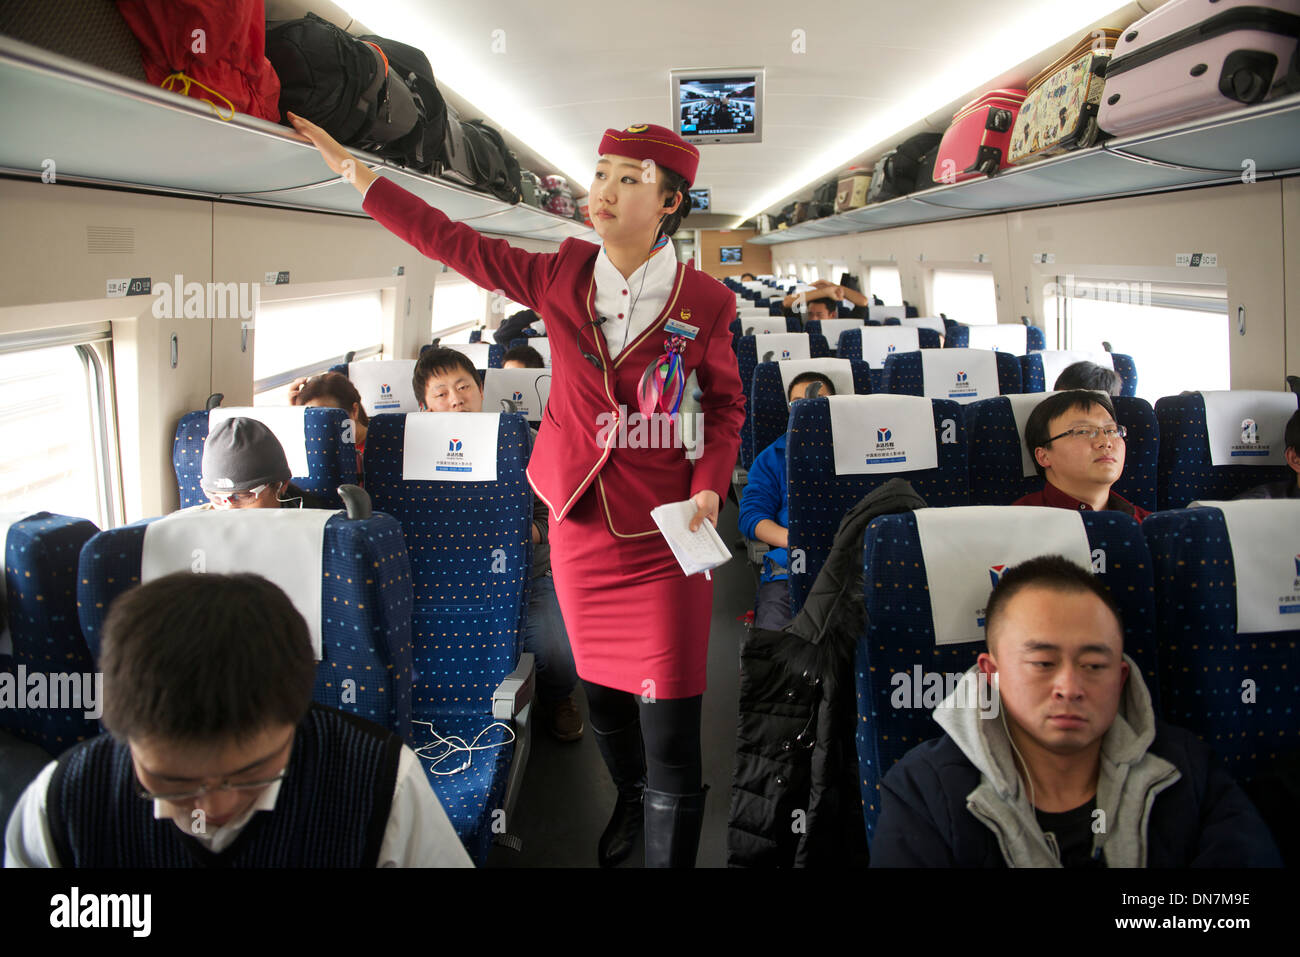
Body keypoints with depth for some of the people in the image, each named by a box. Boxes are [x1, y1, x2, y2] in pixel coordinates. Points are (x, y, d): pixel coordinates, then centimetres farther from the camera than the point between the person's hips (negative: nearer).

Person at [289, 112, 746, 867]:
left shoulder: (704, 301, -7)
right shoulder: (562, 277, -1)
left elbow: (727, 402, 5)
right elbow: (453, 241, 5)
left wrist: (710, 486, -11)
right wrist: (354, 170, 6)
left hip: (663, 535, -3)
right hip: (580, 527, 4)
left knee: (668, 716, -3)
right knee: (603, 695, 20)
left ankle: (669, 854, 15)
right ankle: (630, 802, 48)